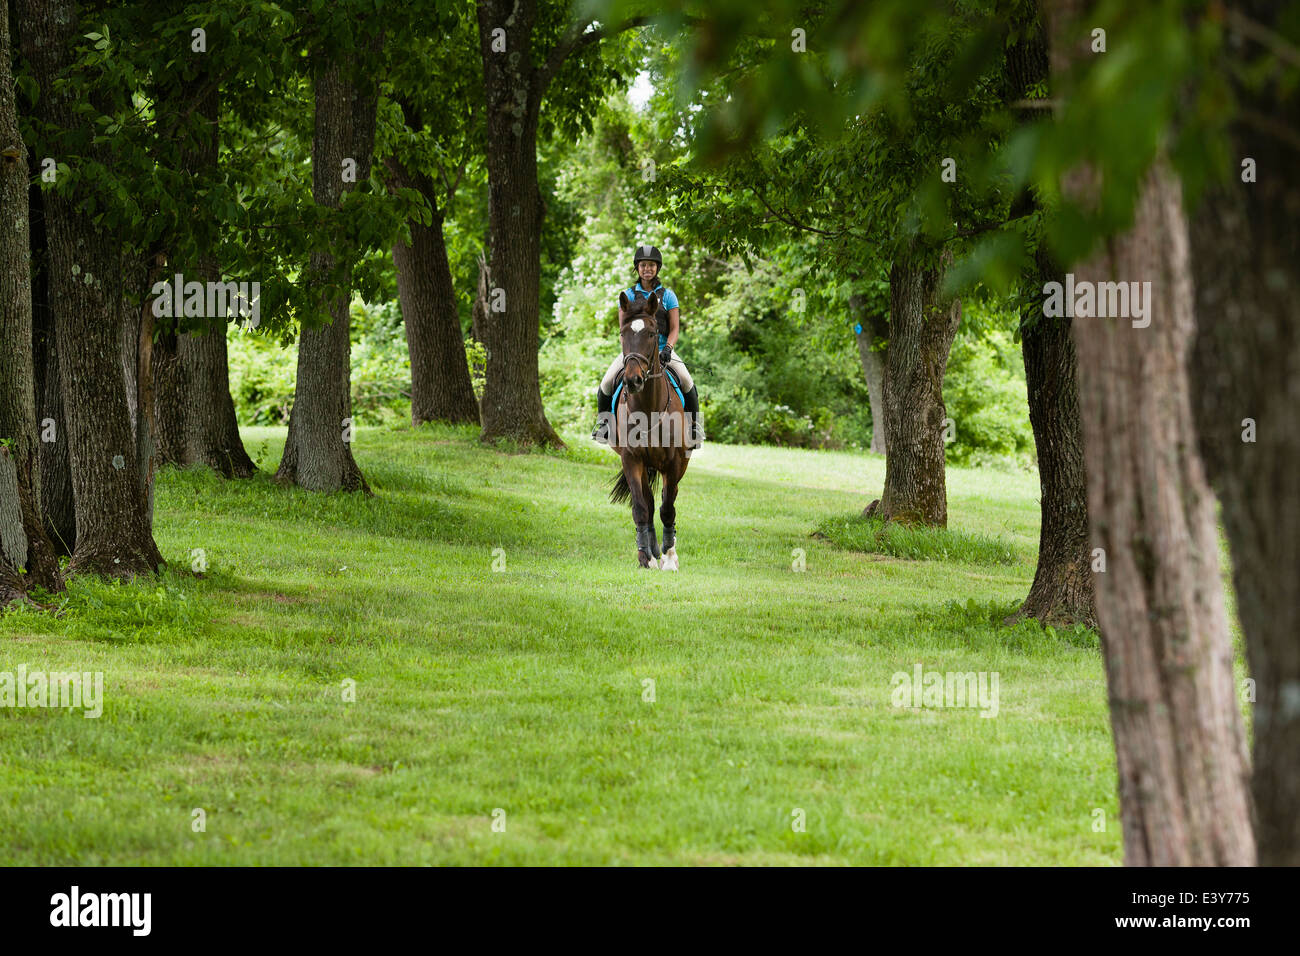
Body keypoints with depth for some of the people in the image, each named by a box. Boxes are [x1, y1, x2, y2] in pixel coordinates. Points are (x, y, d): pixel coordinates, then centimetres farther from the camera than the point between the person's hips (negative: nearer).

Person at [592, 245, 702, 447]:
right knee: (607, 383, -21)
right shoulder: (629, 296, 6)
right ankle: (604, 421, 1)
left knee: (687, 382, -25)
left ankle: (693, 424, -9)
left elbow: (675, 328, 1)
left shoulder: (667, 295, 6)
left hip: (662, 349, -1)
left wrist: (667, 348, -18)